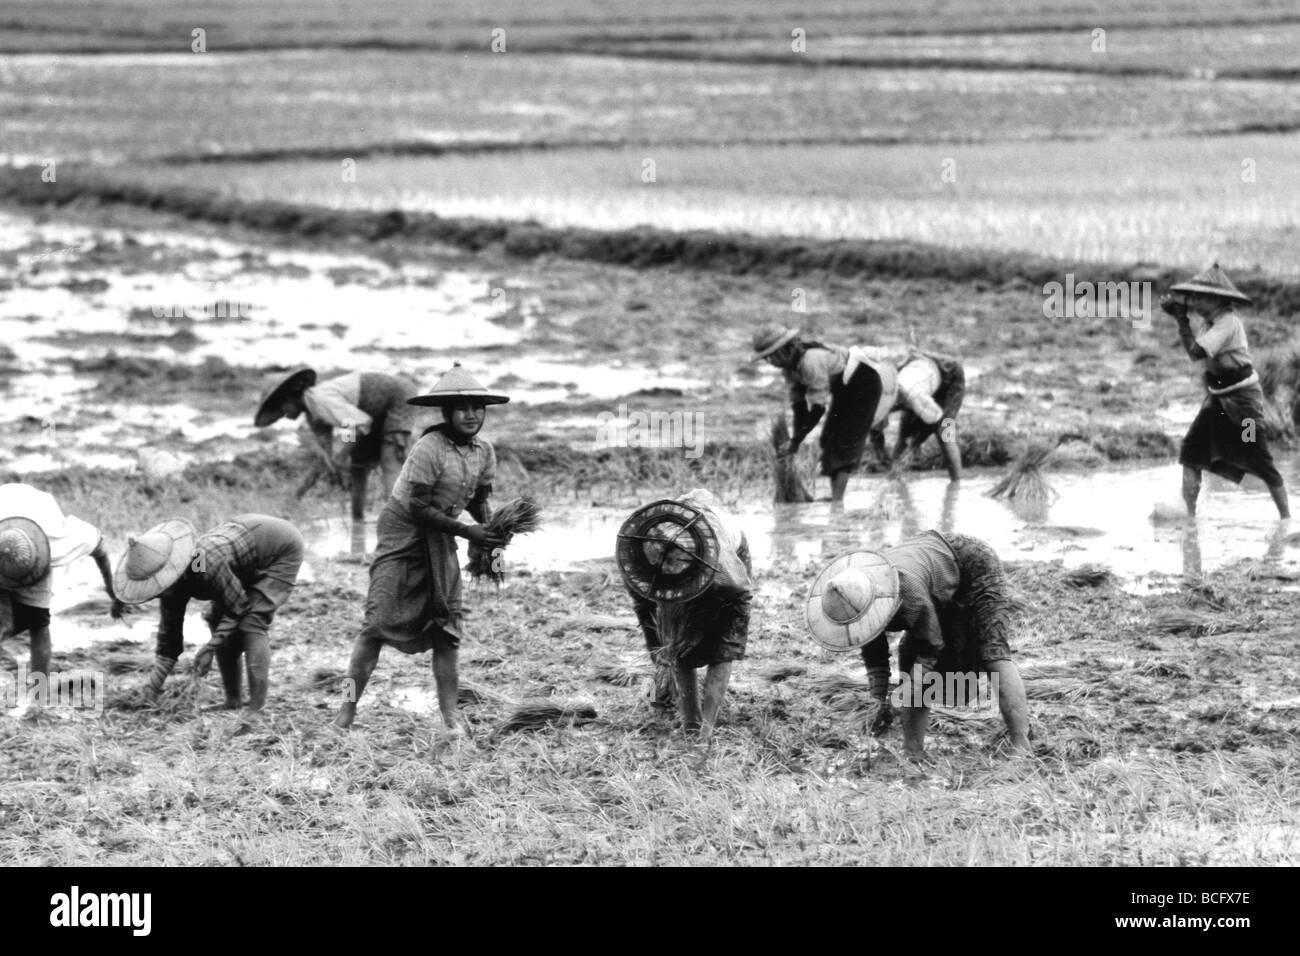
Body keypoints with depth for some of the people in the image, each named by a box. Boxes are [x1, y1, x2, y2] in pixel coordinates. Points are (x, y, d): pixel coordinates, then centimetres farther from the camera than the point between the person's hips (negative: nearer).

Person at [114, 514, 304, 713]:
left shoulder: (208, 564, -40)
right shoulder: (172, 579, -14)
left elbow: (237, 607, -27)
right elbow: (169, 635, -6)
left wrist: (210, 648, -27)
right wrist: (154, 684, -11)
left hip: (282, 551, -8)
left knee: (252, 622, -20)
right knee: (218, 619, 1)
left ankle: (257, 705, -20)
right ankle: (233, 702, 8)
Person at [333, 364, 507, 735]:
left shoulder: (484, 451, 0)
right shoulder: (429, 449, -23)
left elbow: (478, 500, 13)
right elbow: (419, 509, -23)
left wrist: (492, 529, -8)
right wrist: (467, 532, -25)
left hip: (440, 541, 7)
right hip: (403, 534, -7)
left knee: (446, 627, 2)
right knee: (379, 623, -10)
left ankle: (450, 715, 7)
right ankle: (347, 712, -4)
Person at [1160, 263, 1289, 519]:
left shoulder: (1228, 323, -22)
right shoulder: (1210, 321, 5)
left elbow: (1195, 352, -29)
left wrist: (1182, 318, -22)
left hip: (1242, 399, -8)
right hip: (1217, 398, 8)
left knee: (1260, 461, -3)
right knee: (1191, 451, -2)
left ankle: (1285, 516, 8)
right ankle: (1189, 514, 0)